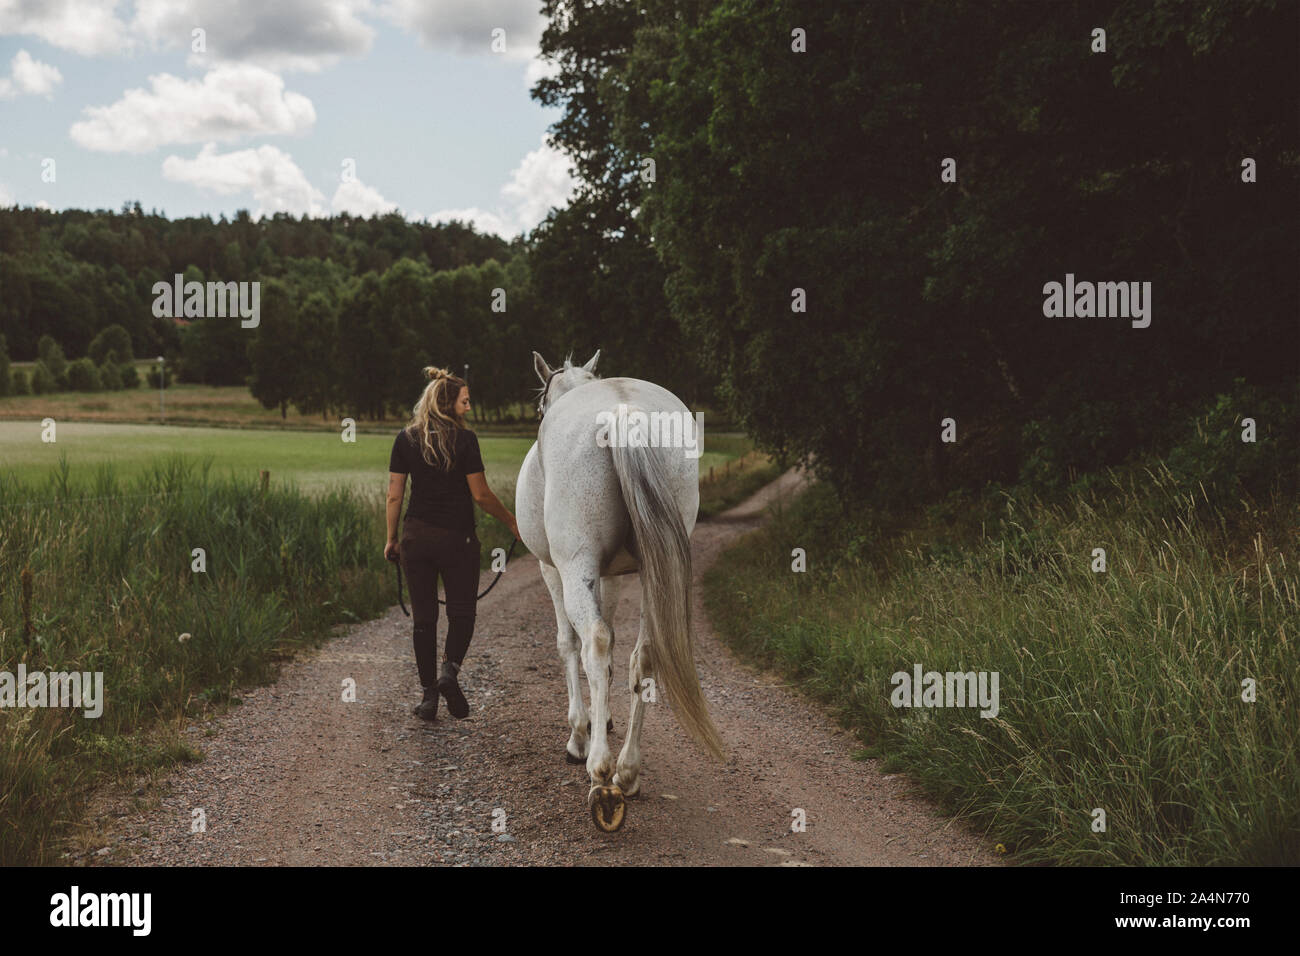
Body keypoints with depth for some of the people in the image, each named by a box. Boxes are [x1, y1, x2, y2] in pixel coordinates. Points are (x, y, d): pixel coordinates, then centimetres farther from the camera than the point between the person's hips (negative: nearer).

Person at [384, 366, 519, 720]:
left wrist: (391, 538, 11)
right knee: (461, 612, 12)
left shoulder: (406, 439, 2)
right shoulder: (464, 439, -8)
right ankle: (449, 669, -12)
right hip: (457, 538, -3)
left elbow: (394, 495, 2)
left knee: (423, 617, 9)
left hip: (416, 538, 3)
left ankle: (429, 695, 10)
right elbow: (481, 494, -8)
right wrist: (512, 523, 4)